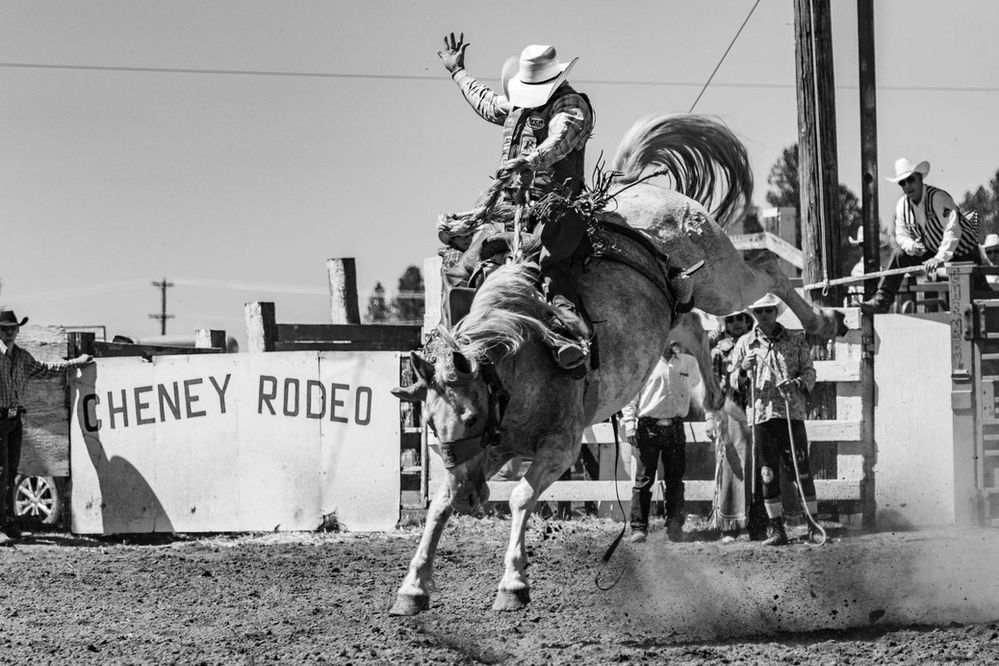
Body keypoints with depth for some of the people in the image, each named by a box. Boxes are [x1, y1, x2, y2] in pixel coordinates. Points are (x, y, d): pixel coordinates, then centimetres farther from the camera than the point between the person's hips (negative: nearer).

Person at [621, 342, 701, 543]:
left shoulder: (689, 363, 11)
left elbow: (701, 391, 26)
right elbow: (630, 394, 3)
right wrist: (629, 422, -6)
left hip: (675, 427, 2)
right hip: (648, 426, -2)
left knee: (675, 479, 2)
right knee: (644, 478, -4)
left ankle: (675, 525, 8)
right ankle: (639, 527, -3)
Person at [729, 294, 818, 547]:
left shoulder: (796, 340, 10)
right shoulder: (745, 343, 12)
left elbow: (809, 372, 8)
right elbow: (734, 382, 12)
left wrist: (797, 383, -13)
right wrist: (743, 370, -10)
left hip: (791, 413, -1)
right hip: (760, 414, 1)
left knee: (802, 470, -4)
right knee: (768, 474, 1)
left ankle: (813, 525, 1)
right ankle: (776, 528, 6)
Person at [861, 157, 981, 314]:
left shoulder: (938, 198, -26)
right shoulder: (902, 205, -5)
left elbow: (953, 230, -36)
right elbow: (901, 235, 1)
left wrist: (940, 258, -45)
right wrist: (911, 246, -24)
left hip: (963, 250, -5)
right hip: (933, 252, 5)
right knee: (898, 255, -11)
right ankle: (882, 299, -13)